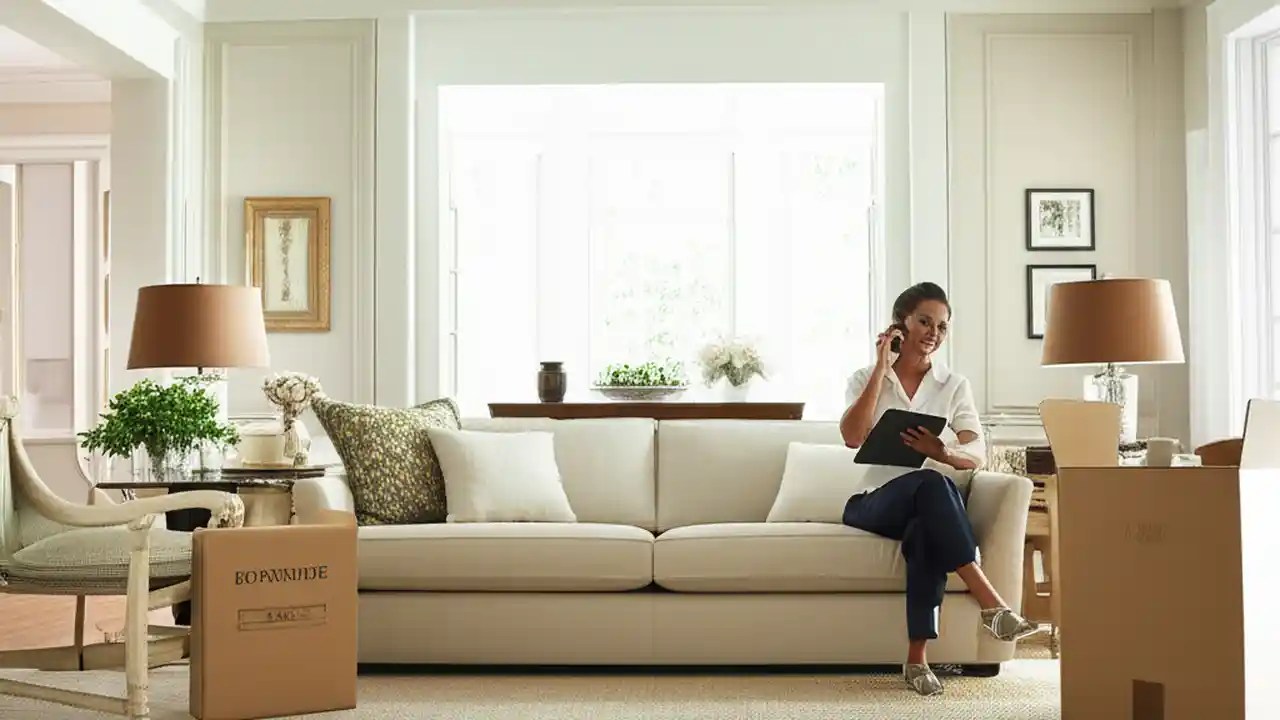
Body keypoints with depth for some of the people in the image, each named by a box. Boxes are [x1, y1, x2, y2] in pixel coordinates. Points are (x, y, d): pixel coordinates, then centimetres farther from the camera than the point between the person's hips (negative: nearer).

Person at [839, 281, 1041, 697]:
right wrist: (882, 368, -9)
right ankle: (990, 604, -43)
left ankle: (917, 658, -36)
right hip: (874, 503, -1)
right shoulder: (866, 379, 8)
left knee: (926, 531, -39)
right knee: (930, 483, -37)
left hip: (930, 507, 1)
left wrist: (942, 452, -26)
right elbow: (853, 437, -12)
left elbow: (976, 455, -2)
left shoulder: (954, 385, 12)